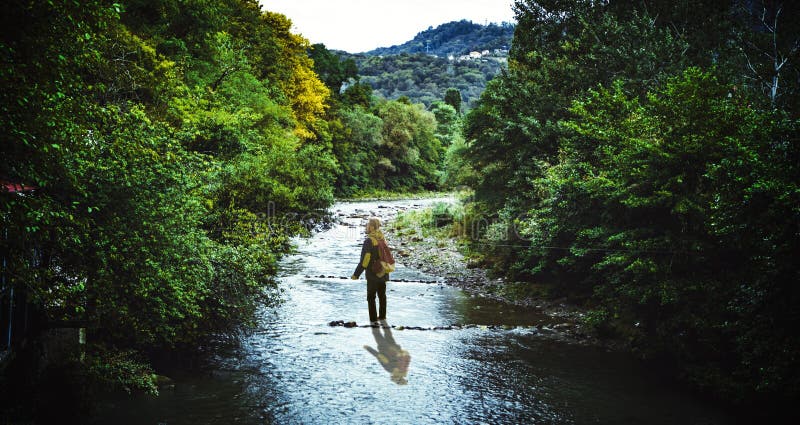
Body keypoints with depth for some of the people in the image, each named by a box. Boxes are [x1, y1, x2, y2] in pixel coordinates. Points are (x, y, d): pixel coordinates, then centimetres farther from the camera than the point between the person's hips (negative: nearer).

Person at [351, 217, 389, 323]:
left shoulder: (368, 241, -21)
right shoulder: (382, 238, 0)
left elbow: (364, 260, -22)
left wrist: (356, 274, -15)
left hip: (373, 275, -7)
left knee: (371, 296, 7)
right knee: (382, 295, 20)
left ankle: (373, 319, 11)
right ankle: (382, 316, 32)